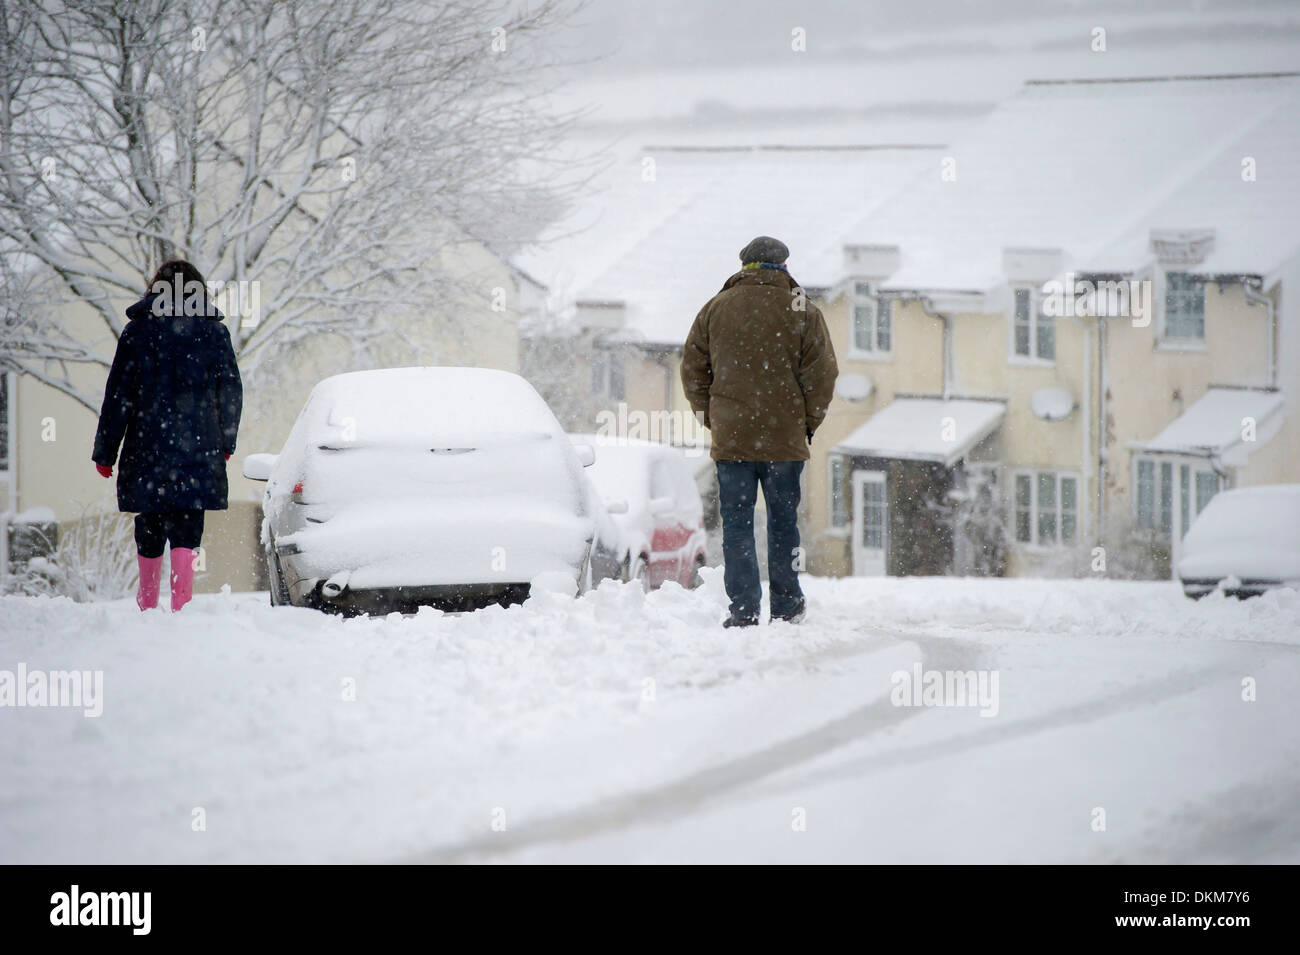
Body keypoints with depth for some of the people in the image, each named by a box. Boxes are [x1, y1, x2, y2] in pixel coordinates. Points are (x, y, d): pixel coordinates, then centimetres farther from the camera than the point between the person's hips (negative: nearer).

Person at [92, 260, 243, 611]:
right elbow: (231, 393, 4)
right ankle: (180, 604, -14)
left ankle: (148, 601, 26)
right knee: (186, 530, -2)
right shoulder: (214, 331, 2)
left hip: (146, 446, 1)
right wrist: (226, 443, 16)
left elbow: (118, 396, 1)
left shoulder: (137, 330, 2)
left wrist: (105, 451, 5)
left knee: (148, 529, 14)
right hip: (198, 448, -1)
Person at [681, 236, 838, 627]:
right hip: (785, 437, 0)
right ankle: (786, 606, 13)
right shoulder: (802, 312, 0)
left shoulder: (715, 308, 5)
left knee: (736, 522, 3)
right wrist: (808, 423, 10)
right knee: (783, 521, 10)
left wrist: (709, 417, 17)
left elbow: (692, 369, 8)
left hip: (731, 438, 0)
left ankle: (743, 608, -3)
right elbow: (822, 375, -2)